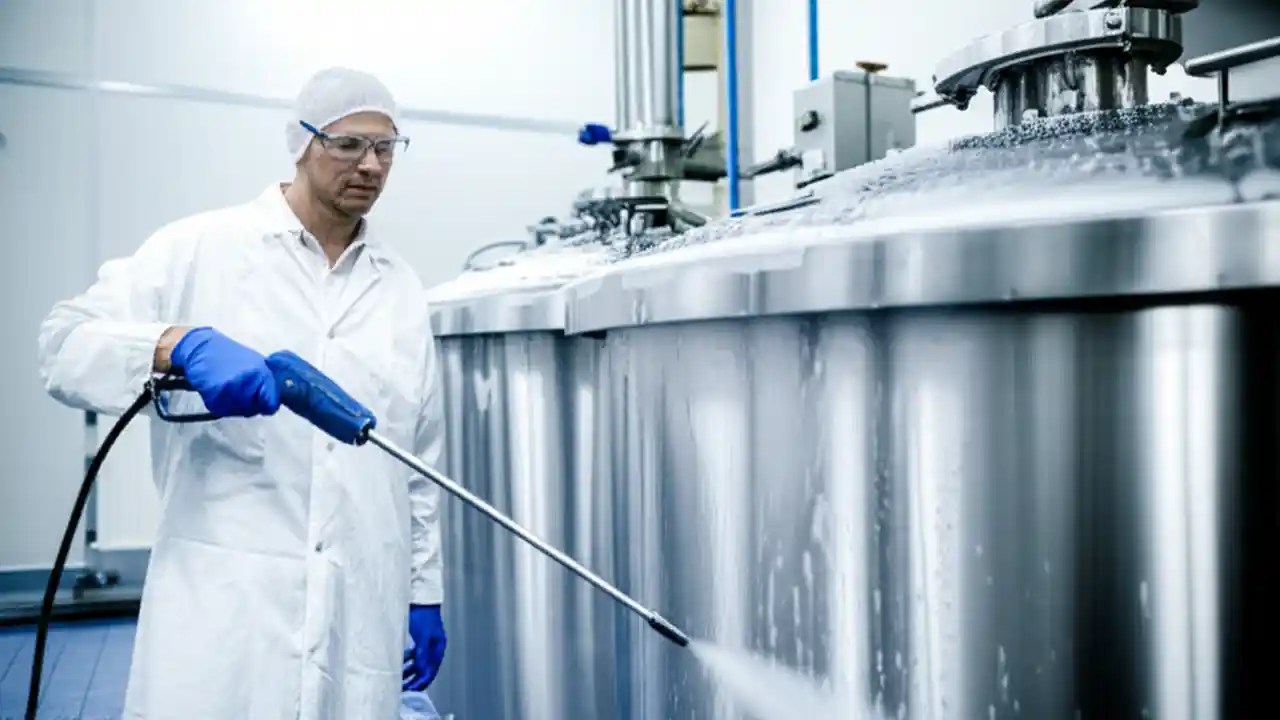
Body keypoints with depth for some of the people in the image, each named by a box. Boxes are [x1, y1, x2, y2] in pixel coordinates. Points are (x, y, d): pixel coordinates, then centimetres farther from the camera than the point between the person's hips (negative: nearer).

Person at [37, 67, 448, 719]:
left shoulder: (400, 287, 13)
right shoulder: (201, 248, 1)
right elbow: (67, 342, -6)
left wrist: (424, 592, 14)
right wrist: (180, 344, -25)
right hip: (225, 602, -3)